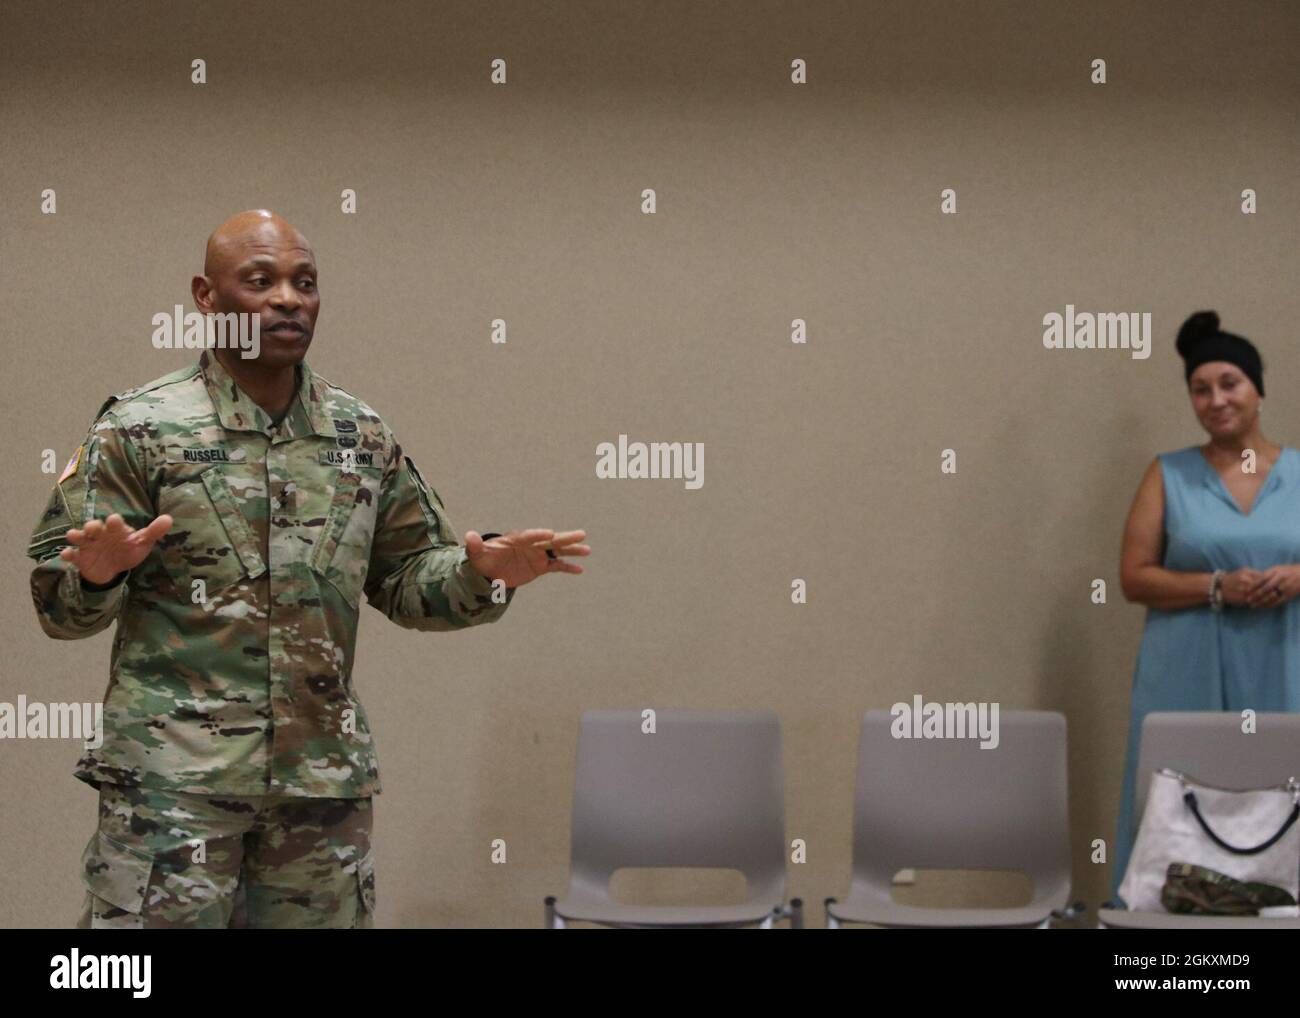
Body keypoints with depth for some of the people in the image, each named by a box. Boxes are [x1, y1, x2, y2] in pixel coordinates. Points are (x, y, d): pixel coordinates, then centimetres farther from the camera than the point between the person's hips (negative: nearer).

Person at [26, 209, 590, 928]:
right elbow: (61, 608, -3)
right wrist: (98, 573, -25)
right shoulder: (139, 429, -3)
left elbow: (409, 580, 15)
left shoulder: (362, 436, 9)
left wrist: (482, 574, -5)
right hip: (171, 779, -4)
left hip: (326, 776, 4)